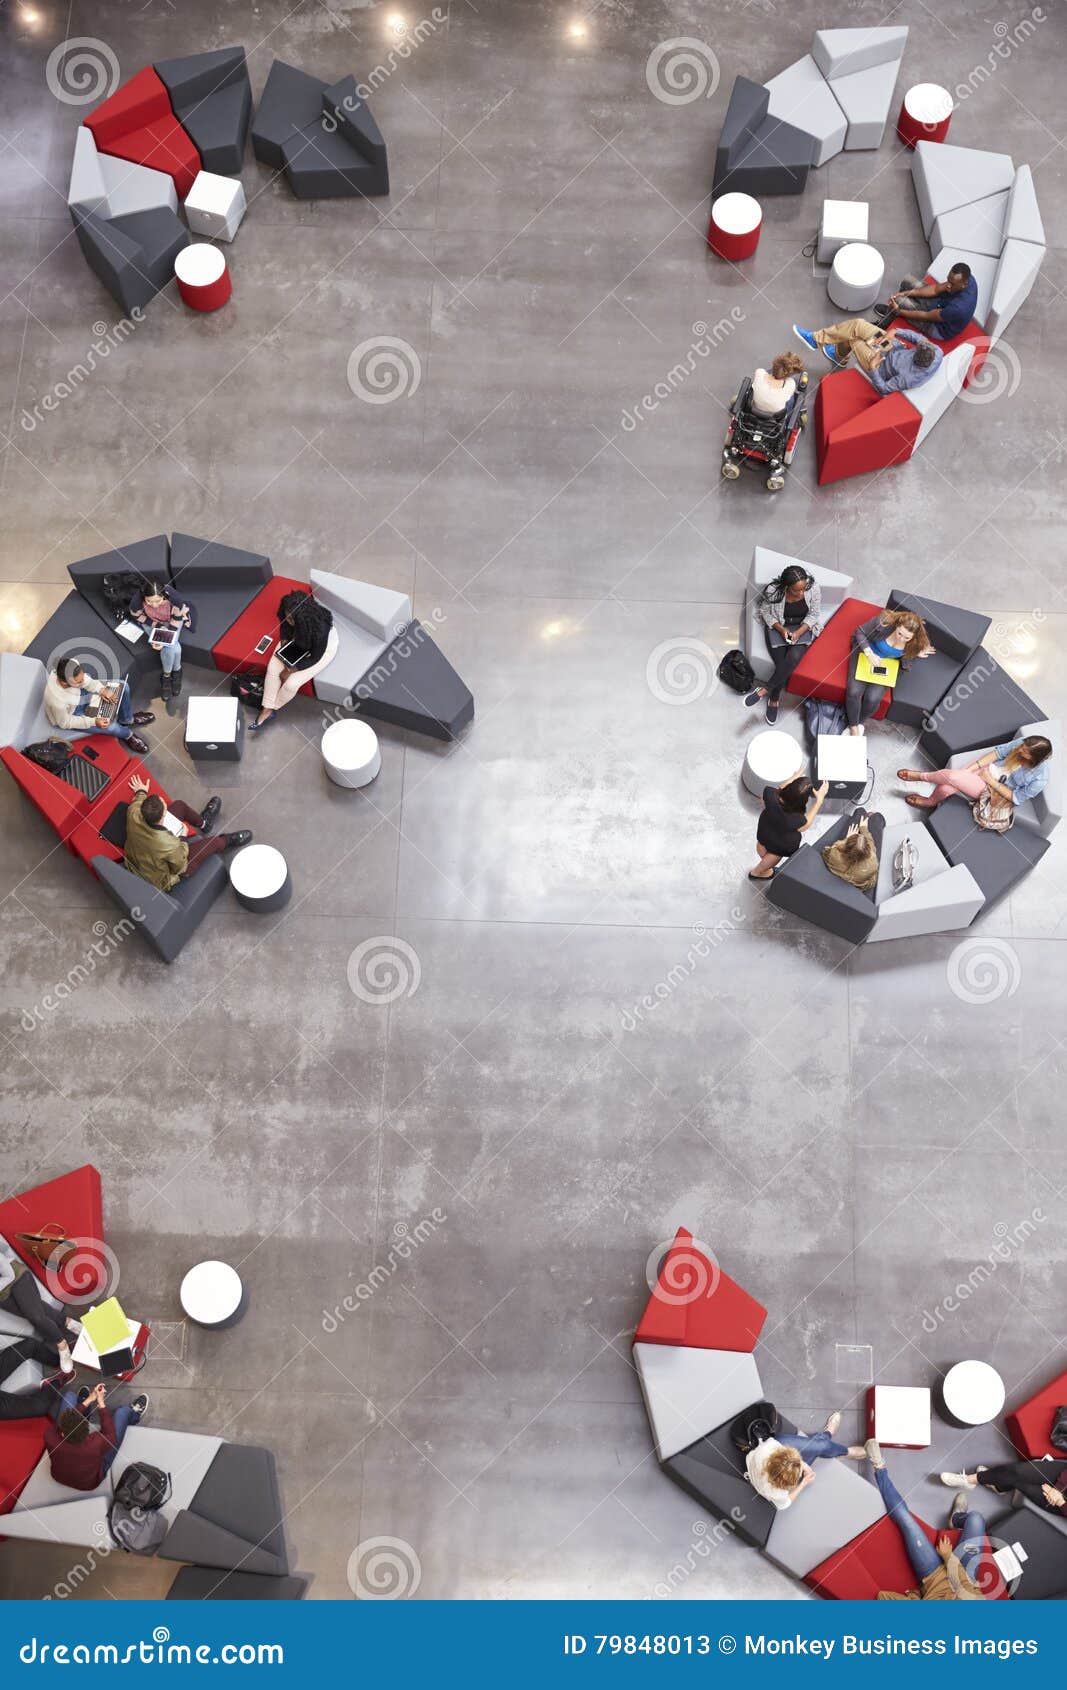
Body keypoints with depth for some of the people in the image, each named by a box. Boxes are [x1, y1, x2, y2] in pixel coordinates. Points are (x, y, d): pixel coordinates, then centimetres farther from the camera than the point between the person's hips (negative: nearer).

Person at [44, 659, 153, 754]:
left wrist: (101, 690, -24)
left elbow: (86, 681, -9)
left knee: (122, 686, 2)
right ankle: (127, 734, 21)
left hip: (78, 695, 6)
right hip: (68, 715, -6)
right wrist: (94, 721, -30)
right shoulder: (57, 700, -44)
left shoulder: (72, 667, -32)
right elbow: (65, 723, -25)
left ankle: (127, 719, 31)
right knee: (110, 726, -18)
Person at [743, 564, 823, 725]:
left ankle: (765, 691, -15)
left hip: (802, 627, 1)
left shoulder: (813, 588, -22)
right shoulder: (773, 590, -25)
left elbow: (813, 615, -7)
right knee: (781, 663, -21)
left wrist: (798, 632, -22)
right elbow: (766, 612, -6)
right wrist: (781, 629, -20)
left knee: (794, 657, -27)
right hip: (777, 626, -1)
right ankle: (774, 701, 1)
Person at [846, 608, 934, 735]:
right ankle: (854, 728, 3)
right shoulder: (884, 622, -32)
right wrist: (869, 653, -28)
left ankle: (859, 723, 13)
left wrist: (915, 654, -29)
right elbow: (859, 632, -16)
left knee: (873, 698, -19)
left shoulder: (916, 643, -23)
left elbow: (905, 663, -8)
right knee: (854, 691, -20)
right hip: (865, 651, -1)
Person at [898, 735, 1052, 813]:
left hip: (994, 791, -4)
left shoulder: (1039, 779, -24)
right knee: (946, 787, -17)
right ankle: (930, 802, 17)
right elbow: (999, 752, -4)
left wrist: (991, 781, -16)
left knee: (951, 776, -22)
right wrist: (971, 768, -11)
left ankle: (921, 776, 8)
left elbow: (1016, 798, -14)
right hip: (990, 769, 4)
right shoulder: (1023, 743, -14)